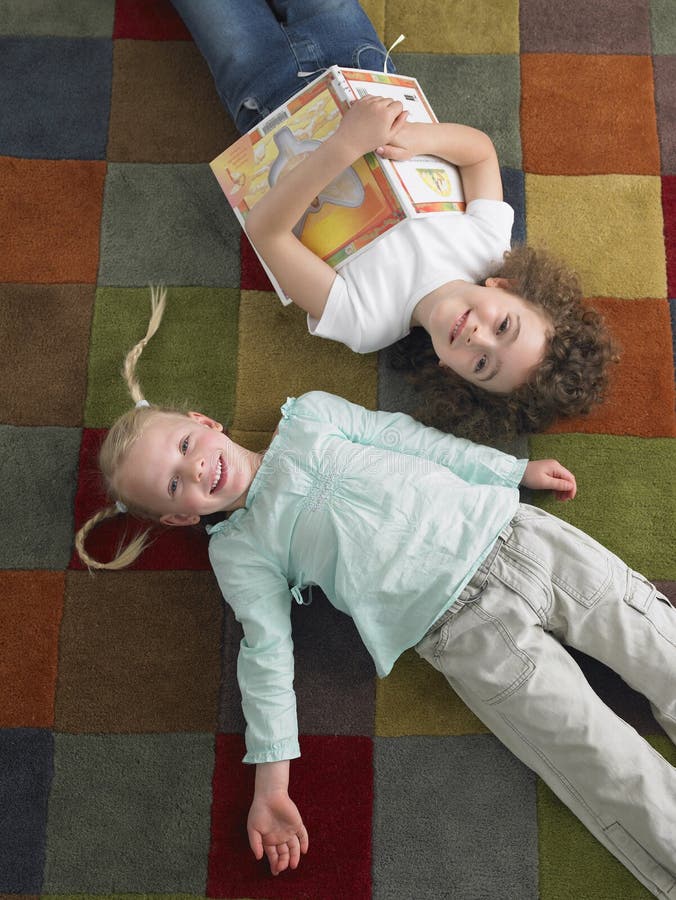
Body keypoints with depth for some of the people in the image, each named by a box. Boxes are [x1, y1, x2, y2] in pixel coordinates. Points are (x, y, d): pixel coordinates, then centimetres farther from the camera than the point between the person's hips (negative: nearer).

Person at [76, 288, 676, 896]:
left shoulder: (309, 414, 11)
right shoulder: (238, 550, 4)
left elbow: (404, 436, 17)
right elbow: (266, 655, 1)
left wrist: (514, 468, 17)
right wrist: (271, 782, -7)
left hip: (514, 530, 3)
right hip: (468, 630, -3)